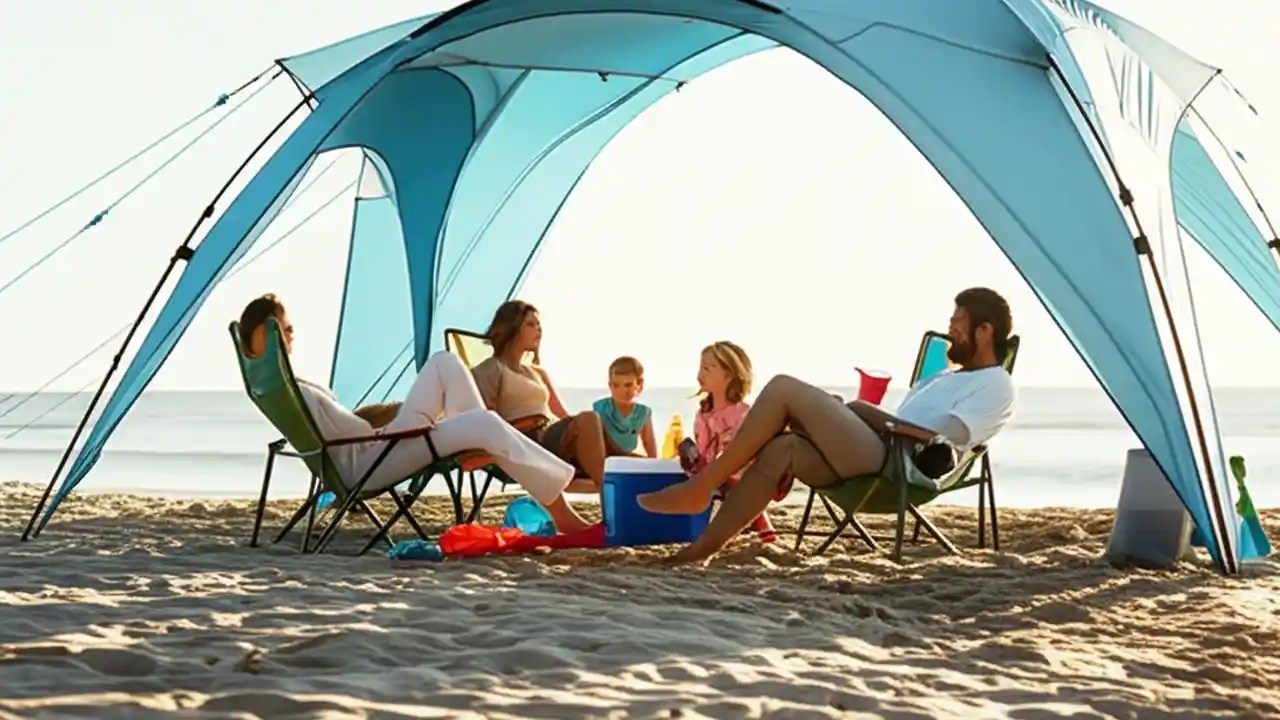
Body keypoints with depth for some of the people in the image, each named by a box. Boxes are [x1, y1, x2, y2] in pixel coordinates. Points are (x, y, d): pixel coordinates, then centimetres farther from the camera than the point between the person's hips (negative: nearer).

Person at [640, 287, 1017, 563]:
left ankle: (700, 488, -15)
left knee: (784, 388, -16)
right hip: (867, 458, 9)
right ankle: (702, 549, -20)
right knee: (782, 449, -17)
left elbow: (940, 438, -11)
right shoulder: (945, 378, 35)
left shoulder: (996, 386, 4)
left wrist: (870, 413, -7)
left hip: (893, 463, -9)